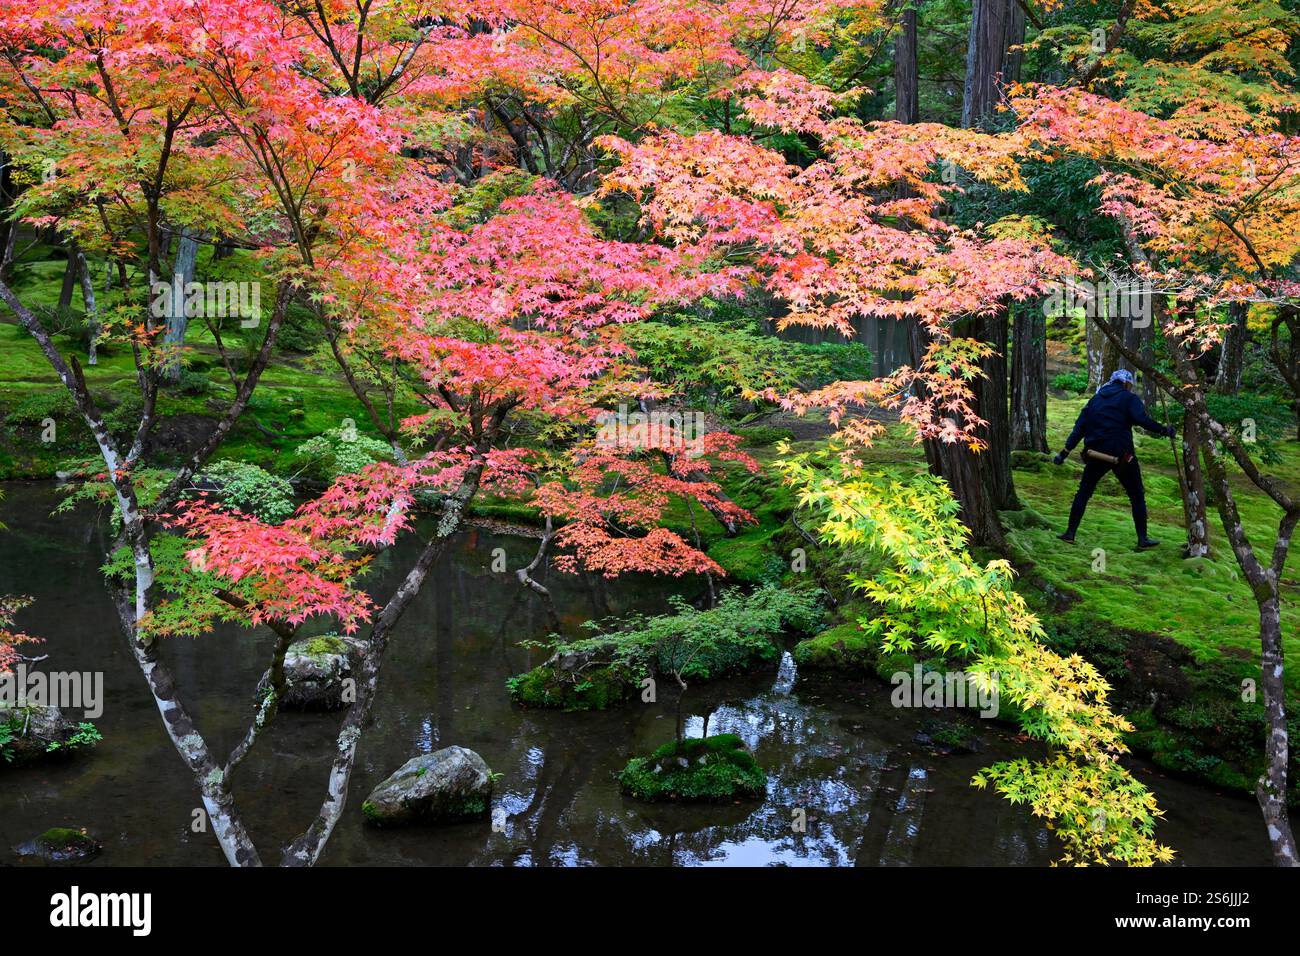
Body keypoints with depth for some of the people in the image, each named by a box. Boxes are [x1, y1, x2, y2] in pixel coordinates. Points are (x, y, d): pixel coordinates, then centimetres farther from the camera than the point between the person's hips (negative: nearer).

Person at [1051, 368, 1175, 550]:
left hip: (1096, 454, 4)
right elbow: (1142, 419, -19)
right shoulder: (1129, 399, 0)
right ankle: (1143, 539, 7)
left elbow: (1080, 427, 12)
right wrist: (1163, 430, -12)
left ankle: (1070, 533, 11)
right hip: (1121, 455, -4)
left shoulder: (1095, 399, 14)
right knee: (1137, 496, 8)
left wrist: (1065, 451, 13)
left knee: (1084, 492, 15)